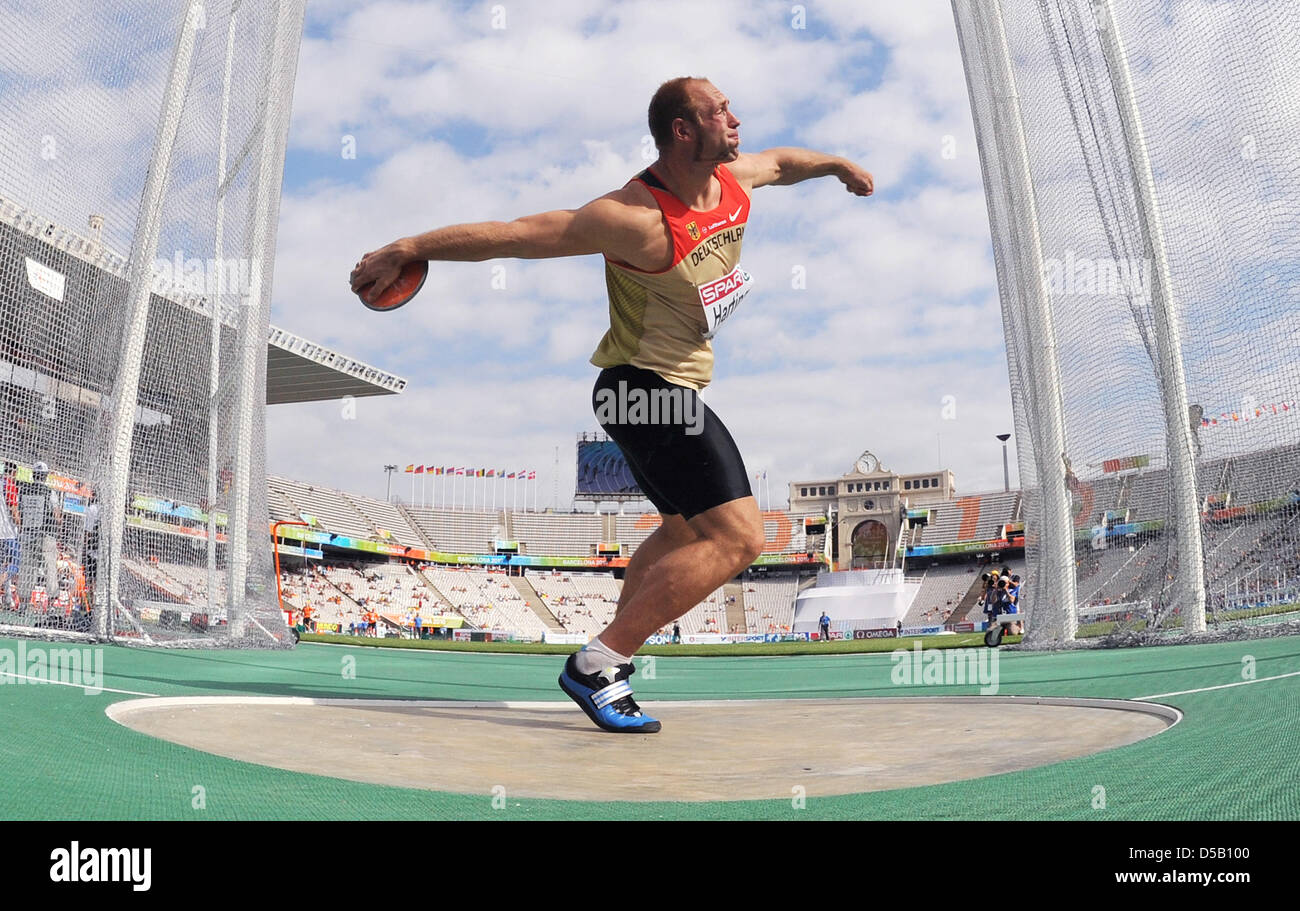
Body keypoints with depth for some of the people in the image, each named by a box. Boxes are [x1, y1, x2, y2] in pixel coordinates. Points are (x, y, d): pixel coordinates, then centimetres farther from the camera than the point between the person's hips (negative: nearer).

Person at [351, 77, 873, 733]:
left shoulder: (735, 180, 1)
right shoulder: (635, 217, -24)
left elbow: (782, 160, 26)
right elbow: (508, 235, -22)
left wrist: (840, 165, 43)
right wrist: (403, 250, -18)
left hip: (671, 392, 10)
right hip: (645, 387, -10)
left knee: (685, 532, 22)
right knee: (737, 538, -18)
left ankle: (614, 652, 30)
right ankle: (596, 665, -15)